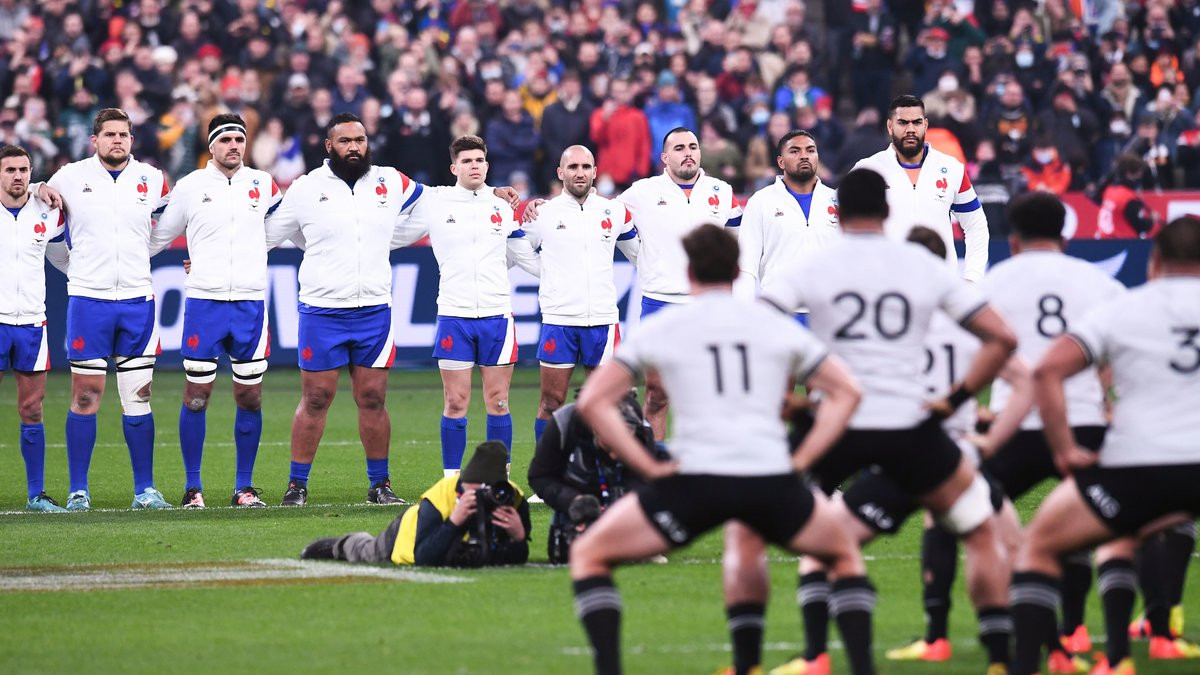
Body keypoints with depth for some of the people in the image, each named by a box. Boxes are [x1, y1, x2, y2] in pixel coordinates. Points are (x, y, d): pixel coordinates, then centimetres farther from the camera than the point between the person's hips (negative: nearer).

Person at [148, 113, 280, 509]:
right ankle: (193, 487, 3)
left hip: (250, 302, 2)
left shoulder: (263, 185, 7)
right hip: (204, 301, -2)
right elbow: (159, 236, 15)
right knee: (196, 395, -4)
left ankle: (244, 487, 10)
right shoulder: (190, 187, 2)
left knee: (250, 398, 2)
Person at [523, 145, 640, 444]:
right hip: (558, 320, -2)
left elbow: (639, 253, 22)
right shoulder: (543, 214, 2)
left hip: (603, 319, 2)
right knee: (551, 402, -2)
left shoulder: (615, 212, 8)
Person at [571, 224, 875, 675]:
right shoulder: (776, 325, 15)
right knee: (845, 554, 29)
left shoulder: (661, 329, 10)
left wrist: (648, 467, 2)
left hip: (695, 482, -2)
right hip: (771, 481, 2)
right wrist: (801, 460, 11)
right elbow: (846, 391, 17)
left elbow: (592, 402, 2)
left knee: (589, 555, 16)